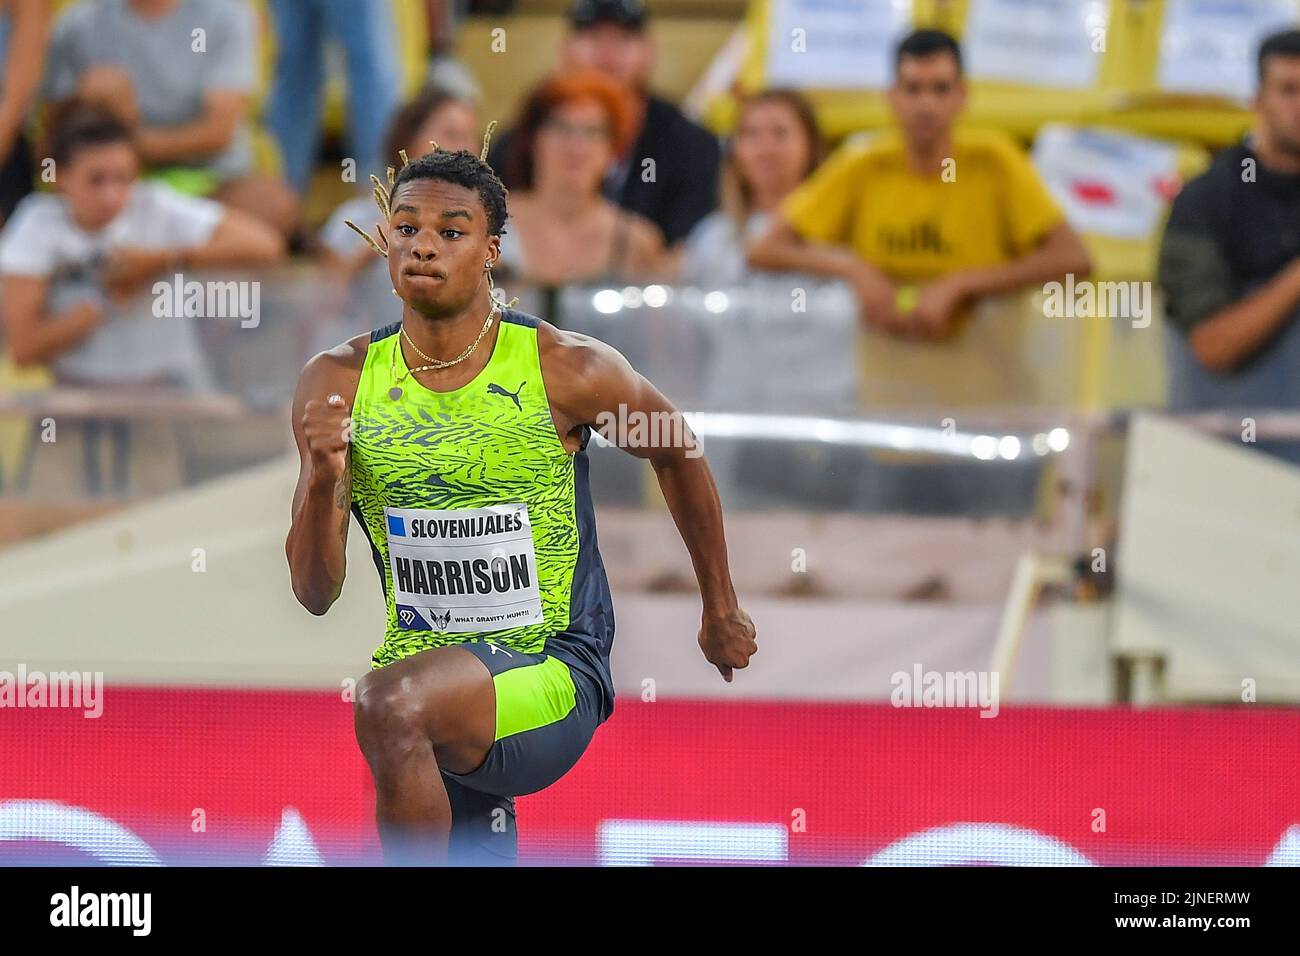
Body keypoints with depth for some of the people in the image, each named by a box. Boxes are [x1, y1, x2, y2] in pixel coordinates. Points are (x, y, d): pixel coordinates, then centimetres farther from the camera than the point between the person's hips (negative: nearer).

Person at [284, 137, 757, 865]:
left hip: (554, 671, -5)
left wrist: (722, 614, 22)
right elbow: (317, 592, -2)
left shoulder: (567, 373, -9)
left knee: (392, 705, -33)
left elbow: (678, 454, 12)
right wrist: (322, 482, -23)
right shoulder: (340, 384, -2)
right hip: (422, 666, 5)